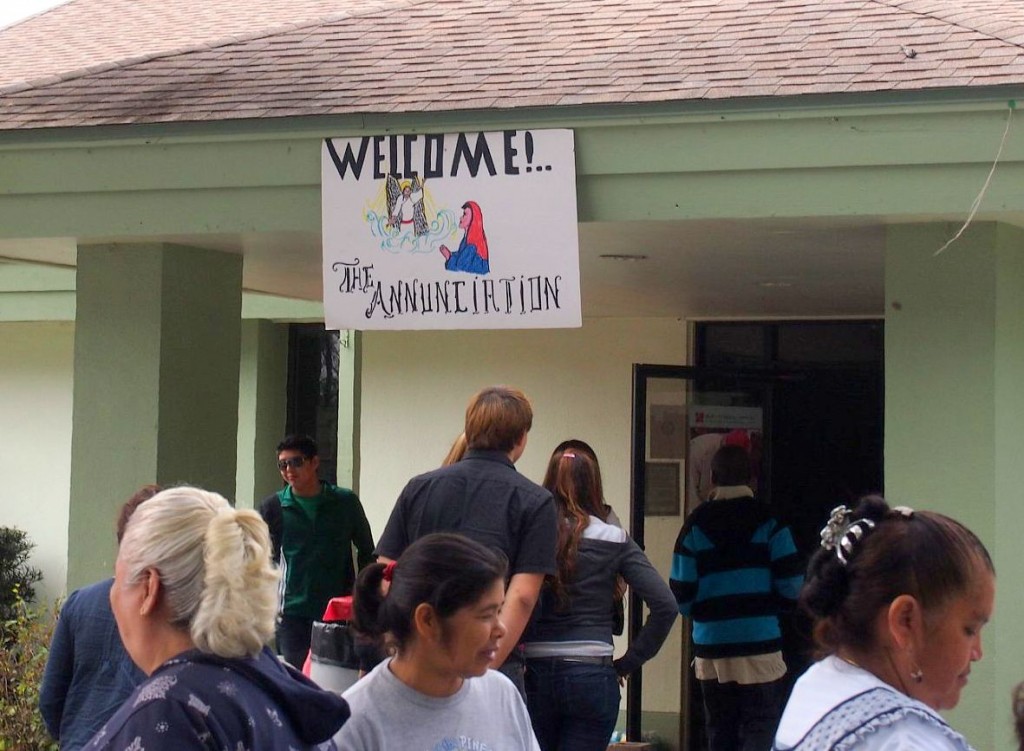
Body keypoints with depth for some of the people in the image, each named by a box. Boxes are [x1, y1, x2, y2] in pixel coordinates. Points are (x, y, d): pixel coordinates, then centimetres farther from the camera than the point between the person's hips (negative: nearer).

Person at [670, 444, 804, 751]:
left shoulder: (695, 525, 4)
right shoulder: (769, 522, -1)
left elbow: (681, 596, 0)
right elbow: (792, 587, -6)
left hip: (711, 648, 3)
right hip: (760, 646, -3)